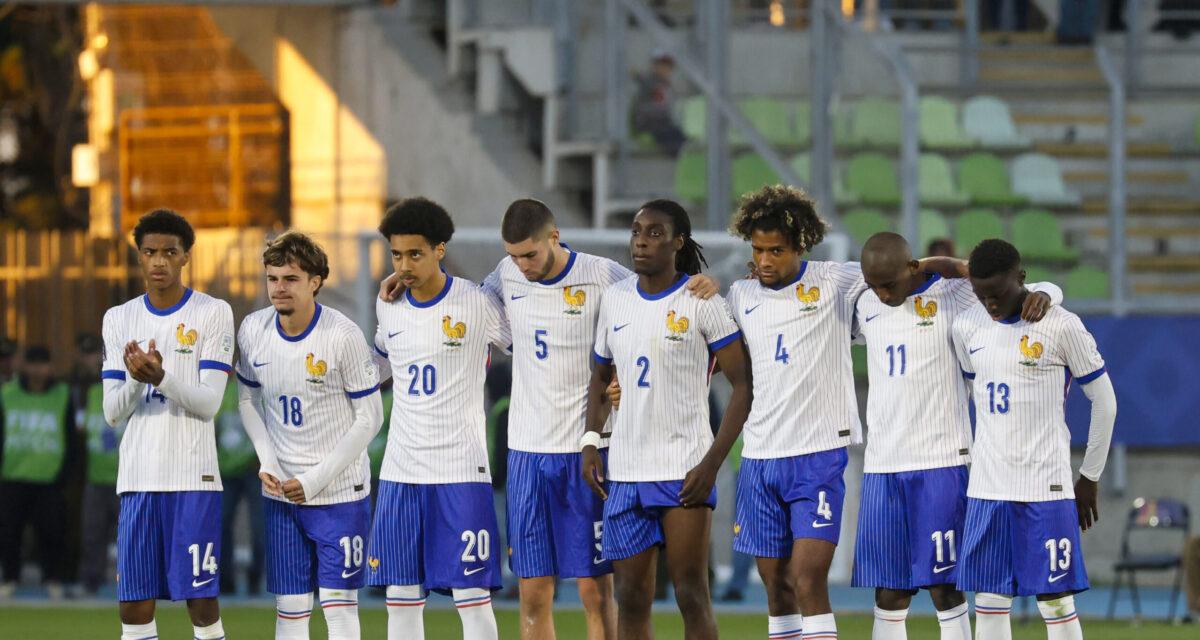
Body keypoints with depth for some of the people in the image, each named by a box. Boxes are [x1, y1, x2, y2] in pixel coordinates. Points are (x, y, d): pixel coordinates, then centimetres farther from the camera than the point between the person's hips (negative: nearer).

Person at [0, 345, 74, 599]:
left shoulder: (63, 395, 1)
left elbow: (69, 437, 3)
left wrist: (64, 471, -5)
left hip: (49, 478, -1)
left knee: (51, 530, -3)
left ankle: (53, 579, 9)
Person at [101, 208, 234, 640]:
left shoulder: (213, 314, 1)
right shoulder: (119, 320, 12)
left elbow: (209, 403, -7)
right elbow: (112, 413, 7)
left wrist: (161, 378, -24)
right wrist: (135, 380, -14)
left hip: (194, 479, -3)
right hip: (137, 479, 3)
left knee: (202, 601, -6)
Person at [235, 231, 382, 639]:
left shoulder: (343, 336, -14)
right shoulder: (253, 330, -2)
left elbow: (369, 417, -9)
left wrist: (317, 478, -12)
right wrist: (267, 461, -3)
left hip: (340, 493, -4)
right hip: (282, 494, 4)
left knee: (338, 603, -4)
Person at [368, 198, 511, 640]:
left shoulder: (477, 304, -7)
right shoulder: (388, 306, 7)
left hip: (461, 470, -5)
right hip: (400, 471, 5)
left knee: (472, 596, -6)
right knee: (401, 597, 4)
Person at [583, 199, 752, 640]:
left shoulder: (702, 302, -7)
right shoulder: (615, 299, 9)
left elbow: (743, 386, -8)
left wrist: (711, 464, -15)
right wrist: (590, 441, 7)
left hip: (685, 471, -5)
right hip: (624, 472, 5)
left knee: (691, 595, -7)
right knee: (631, 599, 6)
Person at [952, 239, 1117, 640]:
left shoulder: (1062, 327, -8)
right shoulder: (967, 328, 5)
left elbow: (1104, 401, 1)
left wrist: (1089, 478, 4)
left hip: (1046, 487, -4)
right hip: (986, 487, 4)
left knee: (1056, 602, -4)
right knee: (990, 600, 4)